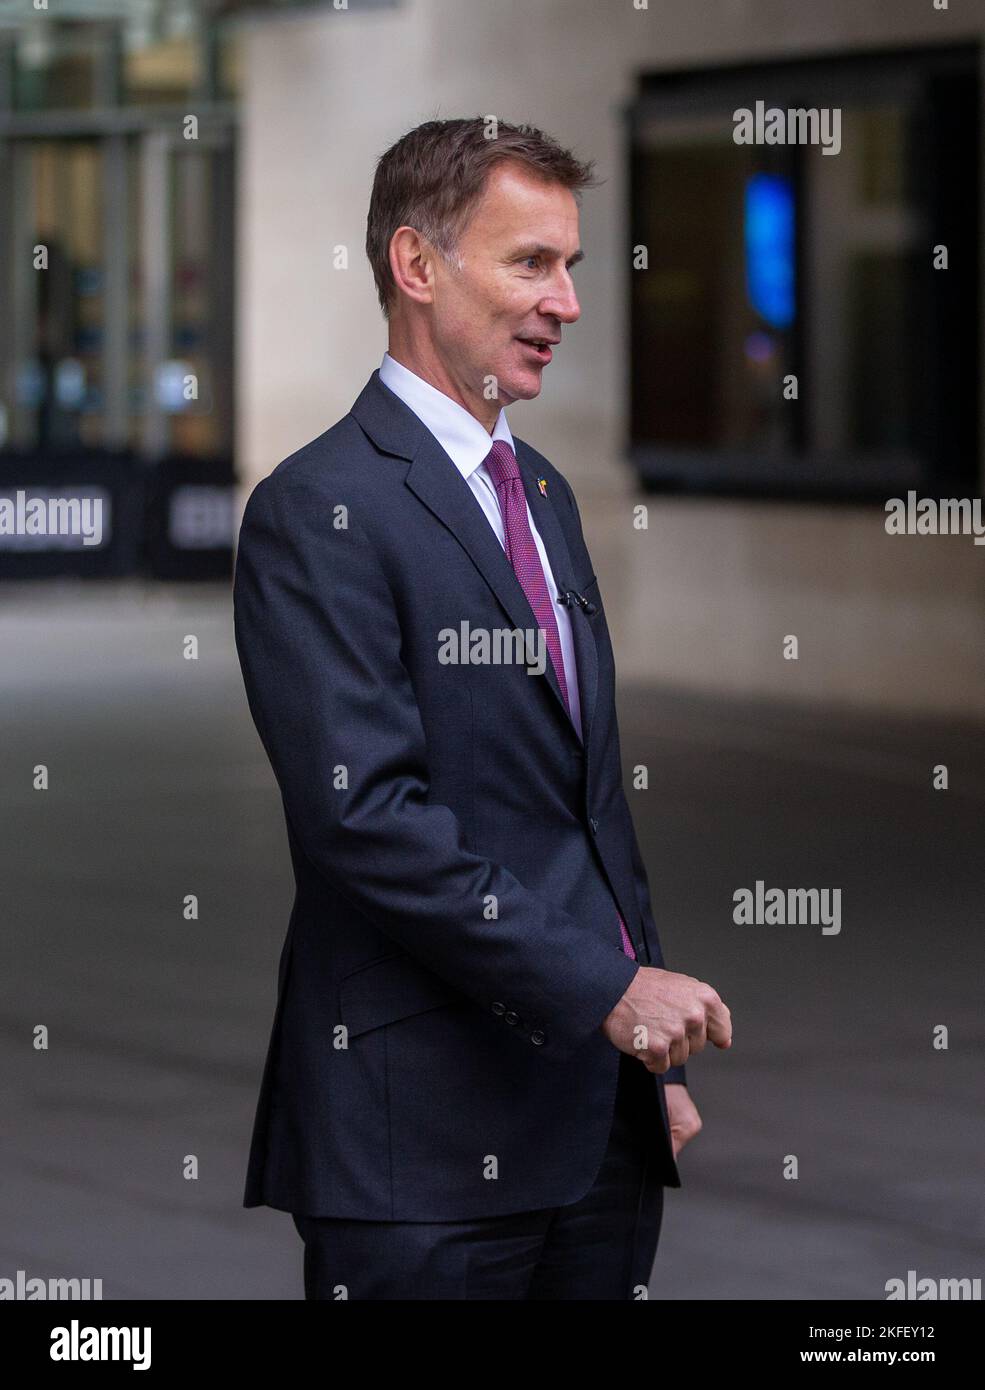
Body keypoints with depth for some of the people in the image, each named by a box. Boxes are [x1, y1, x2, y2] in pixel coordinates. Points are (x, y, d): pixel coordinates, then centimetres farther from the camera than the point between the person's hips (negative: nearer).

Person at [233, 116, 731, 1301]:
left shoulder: (543, 494, 19)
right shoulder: (320, 511, -10)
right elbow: (367, 813, -19)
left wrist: (654, 1053, 18)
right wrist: (606, 988, -19)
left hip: (599, 1112, 8)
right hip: (429, 1131, -8)